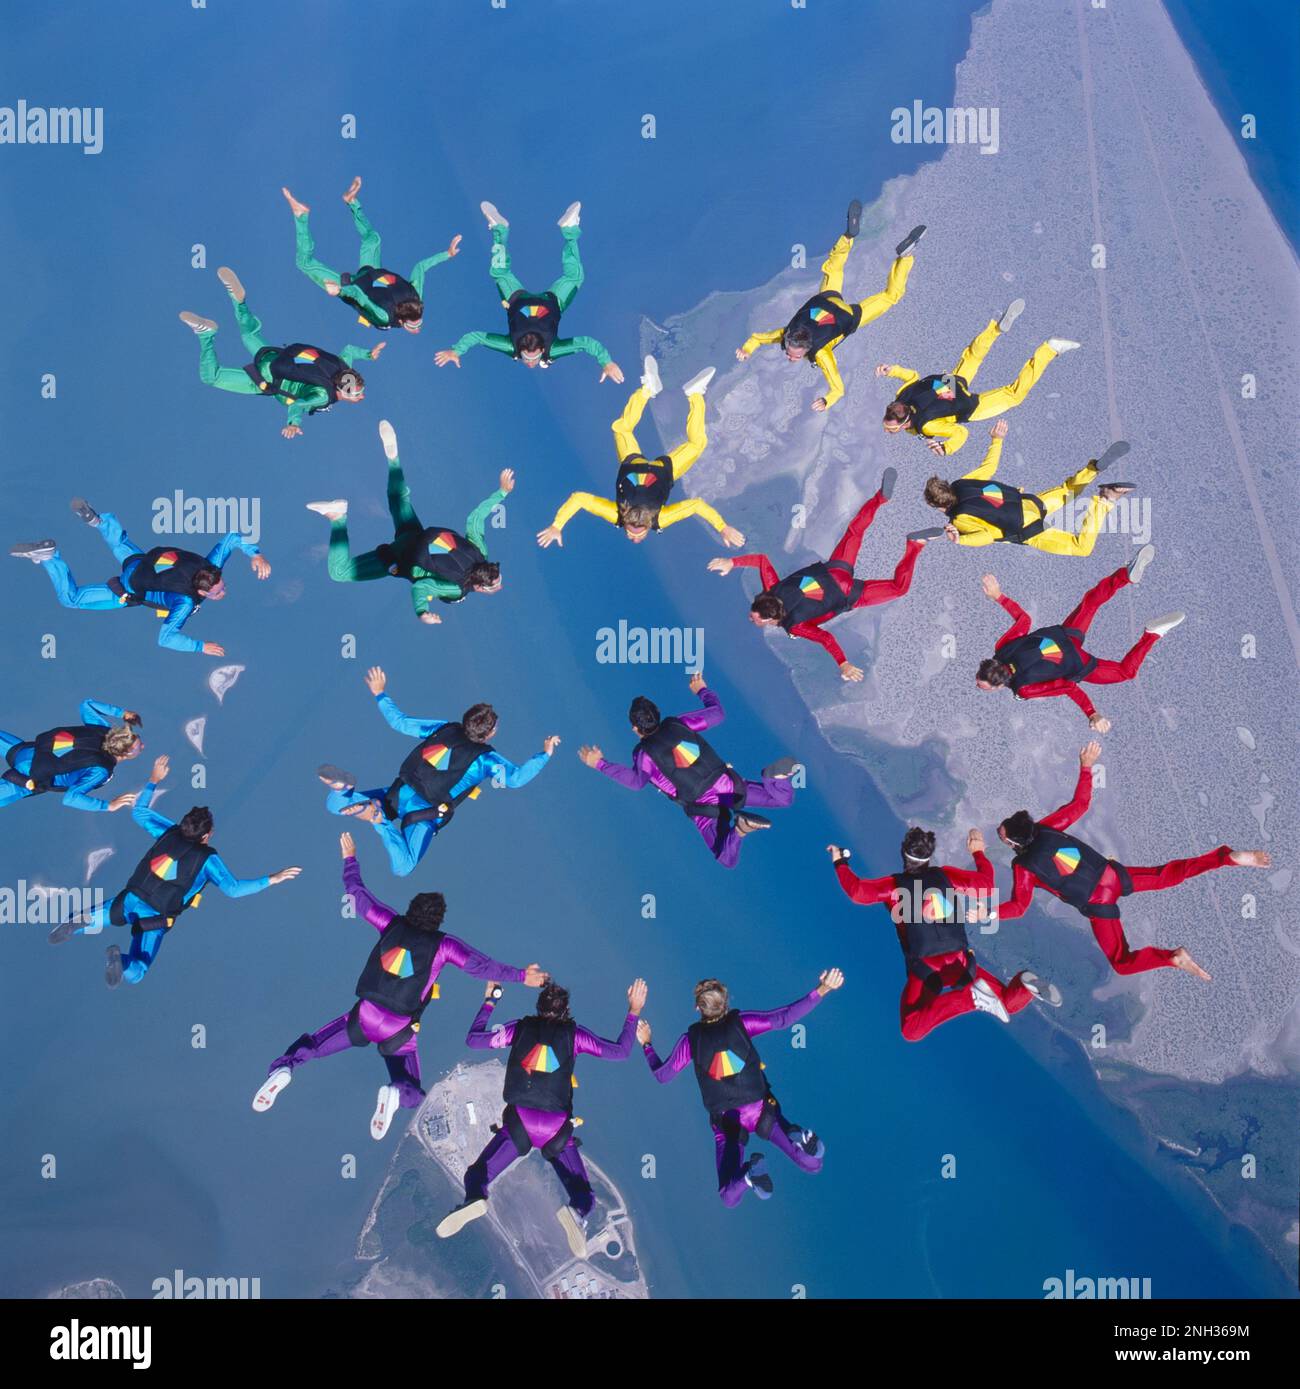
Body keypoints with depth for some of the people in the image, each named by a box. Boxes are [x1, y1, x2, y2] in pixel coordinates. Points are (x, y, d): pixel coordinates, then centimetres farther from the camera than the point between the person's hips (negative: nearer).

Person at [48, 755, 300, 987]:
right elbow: (233, 889, -16)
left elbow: (139, 812, 17)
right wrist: (271, 880, -12)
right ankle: (120, 959, -31)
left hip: (129, 899, 4)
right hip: (155, 918, -4)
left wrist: (153, 780, 24)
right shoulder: (207, 858, -10)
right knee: (134, 974, 4)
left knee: (90, 922, 29)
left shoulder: (170, 832, 2)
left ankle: (77, 925, -7)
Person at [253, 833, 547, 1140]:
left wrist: (350, 860, 27)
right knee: (413, 1093, 10)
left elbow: (358, 894, 13)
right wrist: (520, 975, -1)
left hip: (364, 1015, 2)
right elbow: (480, 964, -7)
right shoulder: (443, 944, -4)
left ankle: (282, 1069, -15)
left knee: (311, 1045, 17)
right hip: (401, 1032, -1)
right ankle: (396, 1093, -26)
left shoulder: (392, 924, 3)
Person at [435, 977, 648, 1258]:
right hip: (558, 1128, 0)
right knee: (584, 1196, 6)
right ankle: (576, 1212, -33)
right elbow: (620, 1052, 7)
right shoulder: (574, 1033, 6)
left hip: (518, 1123, 0)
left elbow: (473, 1039, 19)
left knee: (476, 1174, 12)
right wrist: (634, 1012, 15)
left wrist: (489, 1001, 30)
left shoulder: (519, 1028, 9)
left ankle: (474, 1200, -26)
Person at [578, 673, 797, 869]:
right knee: (785, 799, 12)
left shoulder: (644, 753, -6)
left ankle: (739, 827, -34)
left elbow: (636, 781, -22)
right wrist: (702, 690, 33)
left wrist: (599, 764, -14)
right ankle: (775, 777, -25)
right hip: (728, 784, 4)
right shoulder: (678, 723, 6)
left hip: (704, 807, -4)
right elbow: (717, 714, 14)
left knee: (728, 860, -1)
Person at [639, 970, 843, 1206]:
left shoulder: (691, 1039, -3)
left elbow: (661, 1075, 6)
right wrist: (821, 991, -11)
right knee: (812, 1164, 5)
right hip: (761, 1110, 0)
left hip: (726, 1121, 0)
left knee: (729, 1198, 5)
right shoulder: (740, 1023, -5)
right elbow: (783, 1018, -12)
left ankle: (750, 1173, -28)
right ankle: (799, 1139, -30)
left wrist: (647, 1044, 22)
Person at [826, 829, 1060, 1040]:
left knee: (911, 1032, -15)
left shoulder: (895, 885, -1)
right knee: (1009, 1004, 20)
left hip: (925, 970, -4)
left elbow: (857, 891, -5)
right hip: (961, 963, 4)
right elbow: (987, 884, 17)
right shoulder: (946, 875, 8)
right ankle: (1024, 985, -17)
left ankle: (970, 997, -30)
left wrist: (840, 863, 12)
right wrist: (978, 852, 34)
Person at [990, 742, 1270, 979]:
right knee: (1167, 875, 24)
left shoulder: (1024, 867, -15)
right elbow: (1079, 804, 5)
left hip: (1097, 905, -6)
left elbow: (1019, 906, -15)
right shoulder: (1045, 828, -2)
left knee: (1122, 963, 3)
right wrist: (1086, 766, 9)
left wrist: (989, 914, -19)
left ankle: (1173, 958, -21)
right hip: (1112, 875, 6)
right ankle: (1229, 857, 12)